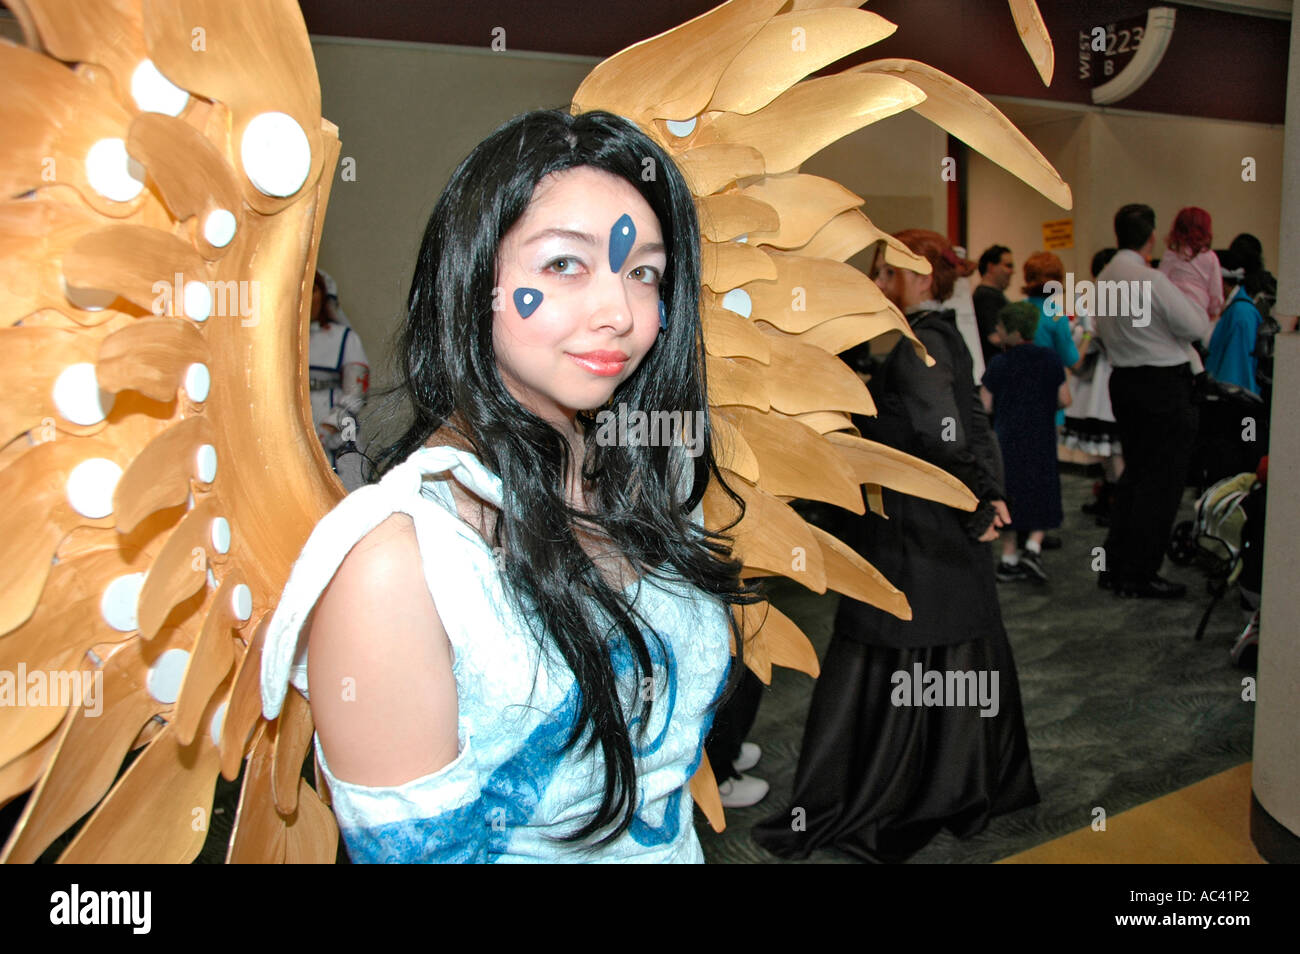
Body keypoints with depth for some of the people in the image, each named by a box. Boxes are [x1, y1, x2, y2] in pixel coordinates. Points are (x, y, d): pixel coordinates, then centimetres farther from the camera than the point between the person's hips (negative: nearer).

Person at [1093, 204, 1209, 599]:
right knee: (1162, 481, -1)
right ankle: (1139, 575, 3)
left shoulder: (1104, 278, 6)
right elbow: (1197, 327, -14)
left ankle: (1115, 566, 22)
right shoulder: (1153, 280, -18)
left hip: (1123, 380, 8)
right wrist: (1187, 297, 3)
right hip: (1164, 385, -8)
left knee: (1134, 473, 17)